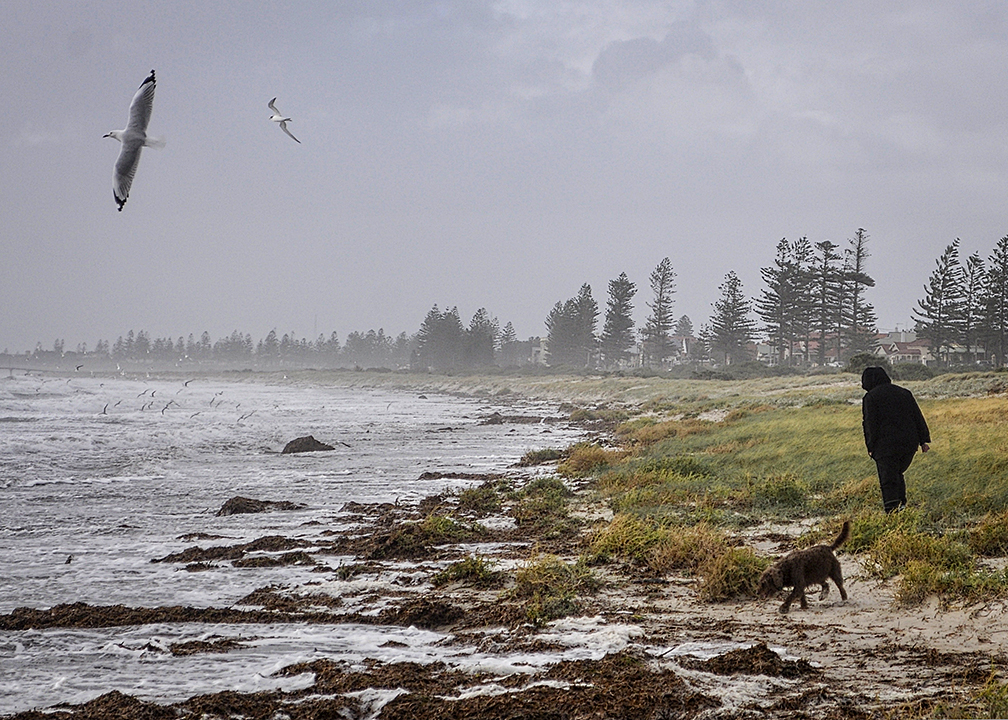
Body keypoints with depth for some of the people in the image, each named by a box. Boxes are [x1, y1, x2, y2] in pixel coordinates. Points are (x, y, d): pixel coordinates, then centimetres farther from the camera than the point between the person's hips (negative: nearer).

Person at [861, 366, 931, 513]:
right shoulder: (904, 392, 15)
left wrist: (871, 447, -3)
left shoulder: (870, 397, -3)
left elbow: (870, 424, -8)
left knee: (888, 481, -4)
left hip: (886, 446, -6)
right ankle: (902, 504, 17)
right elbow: (918, 417, 14)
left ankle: (892, 511, -13)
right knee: (897, 475, 23)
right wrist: (924, 440, 15)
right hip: (909, 444, 6)